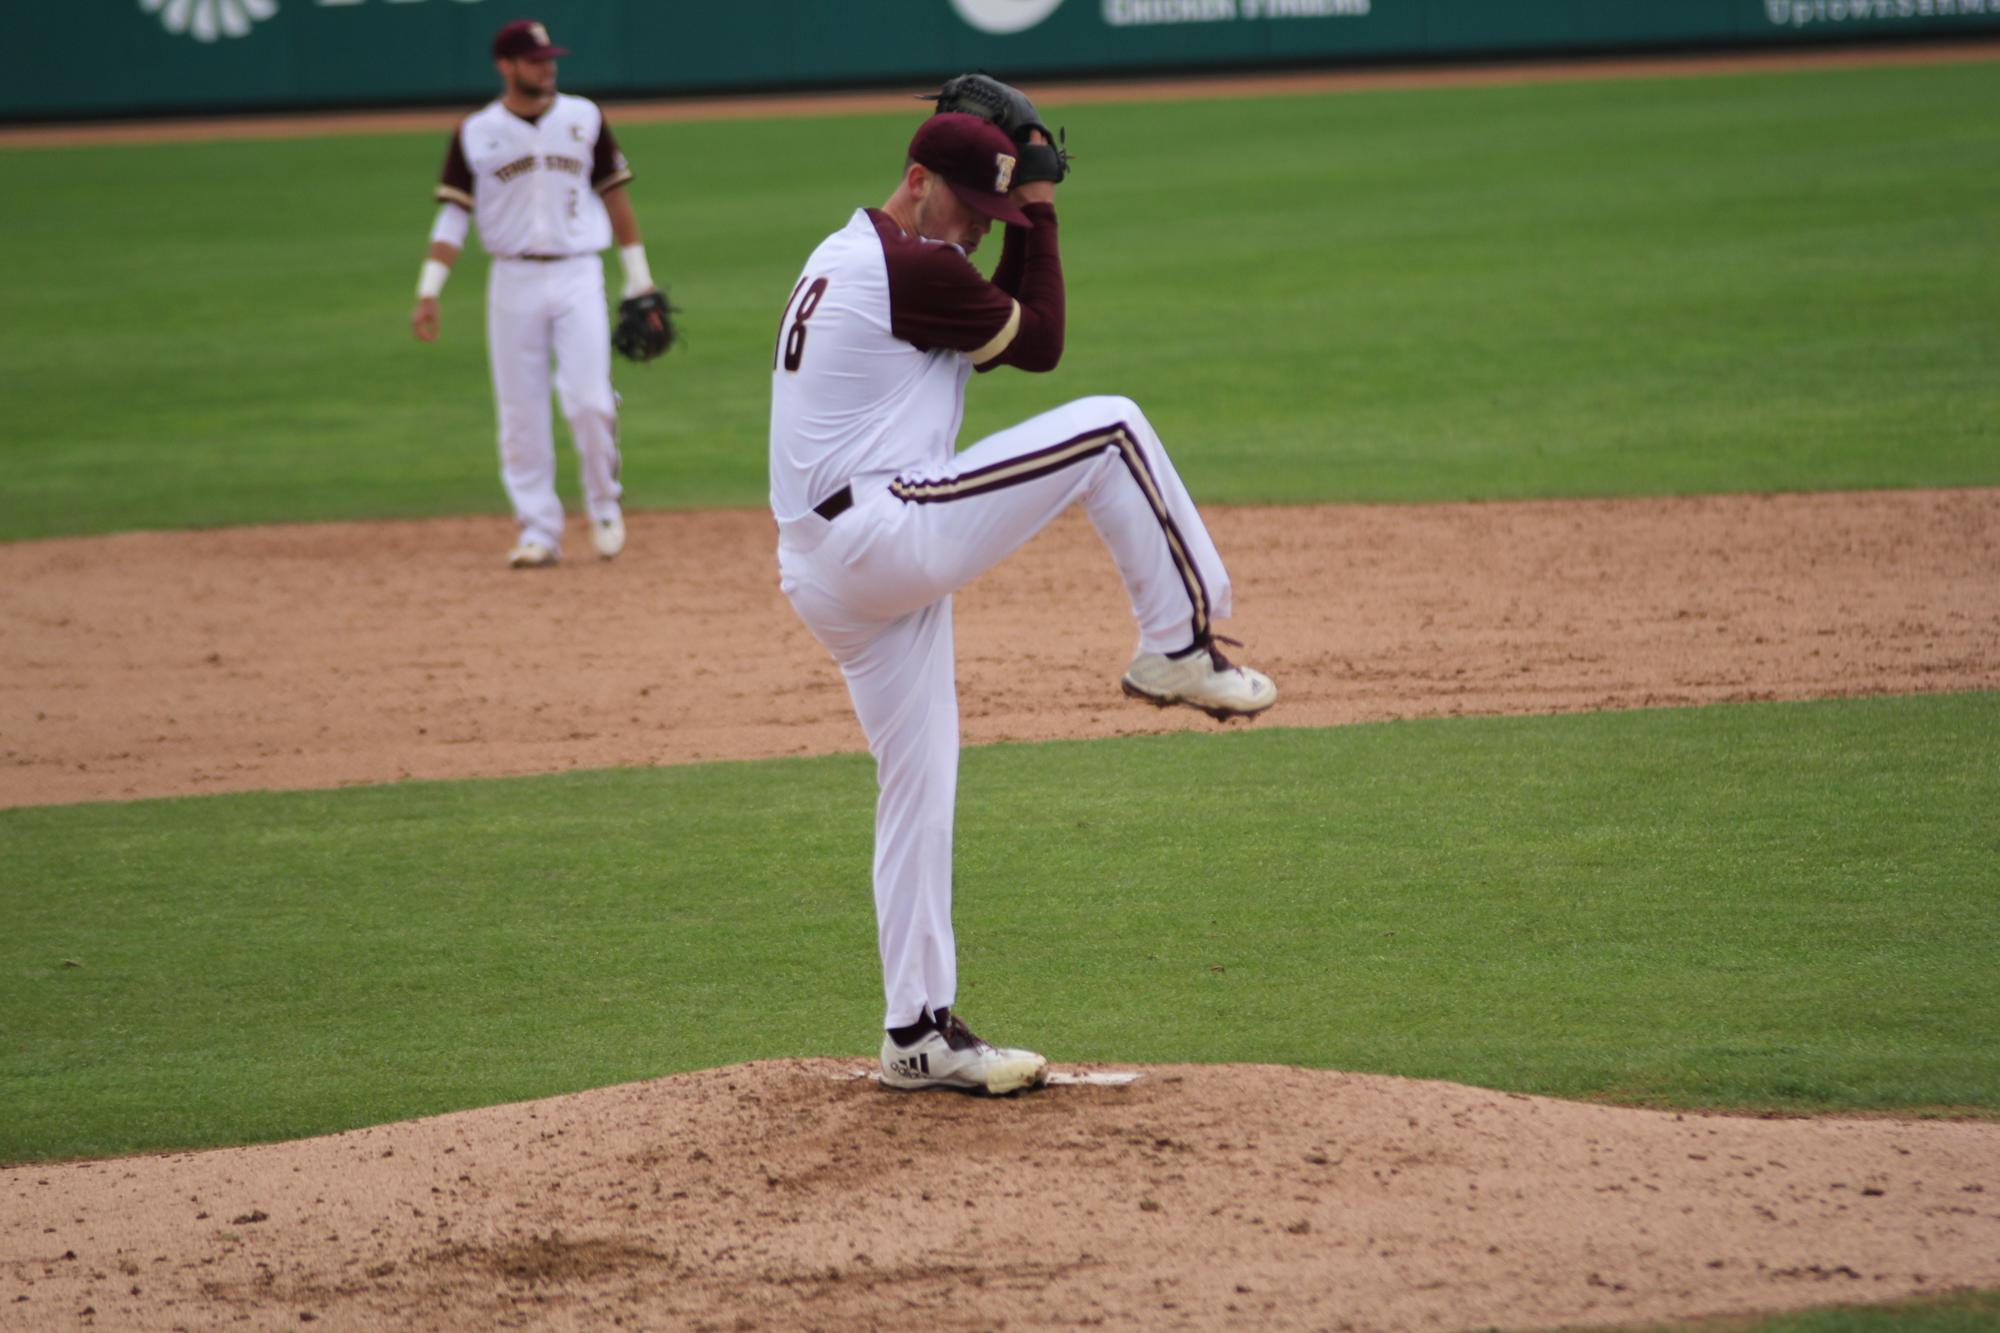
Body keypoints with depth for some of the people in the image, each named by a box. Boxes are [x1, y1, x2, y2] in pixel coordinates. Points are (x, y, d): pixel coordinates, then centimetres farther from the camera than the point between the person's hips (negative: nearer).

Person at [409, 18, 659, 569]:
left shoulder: (584, 119, 6)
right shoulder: (475, 134, 2)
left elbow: (614, 195, 10)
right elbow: (453, 214, 2)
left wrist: (639, 280, 8)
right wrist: (429, 291, -7)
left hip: (578, 276, 0)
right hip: (513, 280, 0)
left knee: (589, 401, -11)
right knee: (520, 414, 0)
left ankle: (604, 507, 11)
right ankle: (539, 530, 8)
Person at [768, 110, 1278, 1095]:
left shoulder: (839, 258, 20)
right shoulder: (913, 269, -10)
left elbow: (993, 326, 25)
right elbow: (1039, 342, 0)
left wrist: (1024, 218, 16)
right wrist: (1036, 213, 7)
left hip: (819, 575, 10)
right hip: (890, 531, -10)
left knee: (917, 792, 12)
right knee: (1108, 429, -6)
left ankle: (918, 1033, 14)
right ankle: (1179, 646, 2)